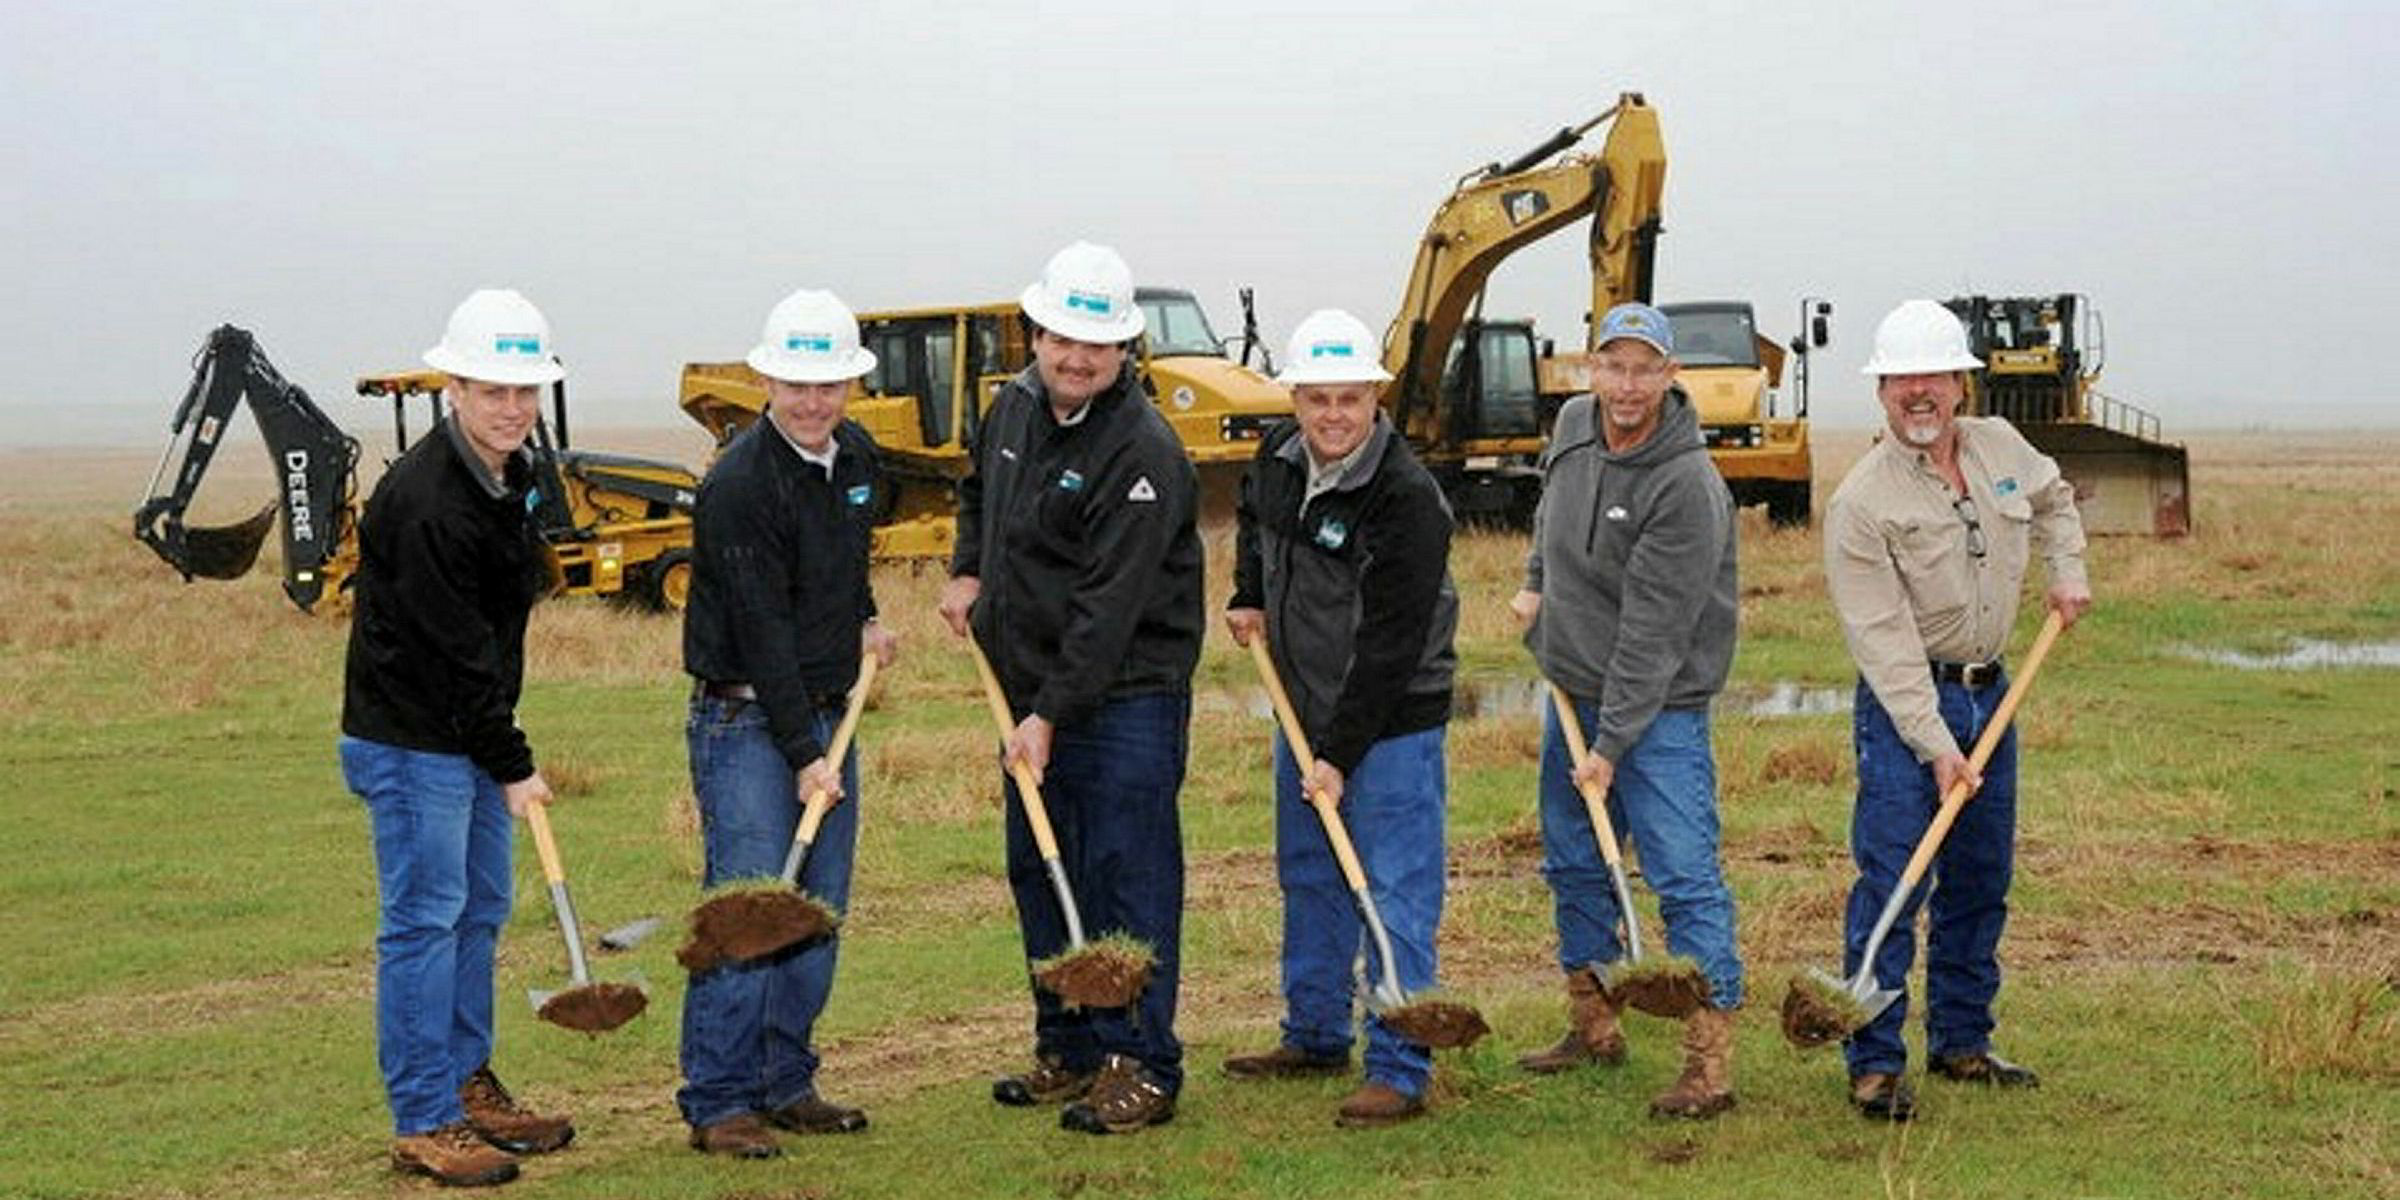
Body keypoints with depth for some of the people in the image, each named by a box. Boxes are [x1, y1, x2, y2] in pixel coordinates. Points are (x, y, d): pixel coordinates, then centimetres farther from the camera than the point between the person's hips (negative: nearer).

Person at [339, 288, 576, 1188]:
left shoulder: (510, 477, 7)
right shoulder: (422, 499, -23)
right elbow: (452, 651, -22)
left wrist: (502, 754, 16)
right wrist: (510, 766, -18)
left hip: (471, 738, 9)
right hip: (411, 741, -9)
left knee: (480, 913, 16)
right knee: (425, 920, -5)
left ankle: (469, 1086, 29)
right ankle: (423, 1123, 2)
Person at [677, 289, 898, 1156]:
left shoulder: (856, 456, 6)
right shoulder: (739, 484, -18)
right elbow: (763, 632, -20)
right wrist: (802, 756, -21)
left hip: (828, 711, 8)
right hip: (746, 718, -8)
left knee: (819, 913, 9)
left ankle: (786, 1085, 19)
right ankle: (719, 1103, -2)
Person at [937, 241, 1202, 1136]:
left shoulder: (1142, 454, -19)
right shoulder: (1017, 405, 6)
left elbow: (1109, 605, -24)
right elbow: (979, 490, 30)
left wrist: (1049, 714, -25)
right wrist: (967, 572, 13)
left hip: (1125, 698, -8)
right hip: (1031, 688, 8)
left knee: (1126, 876, -5)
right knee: (1040, 875, 15)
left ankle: (1140, 1067, 2)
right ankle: (1069, 1050, 26)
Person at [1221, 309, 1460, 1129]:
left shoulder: (1409, 501, -24)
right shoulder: (1277, 456, -1)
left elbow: (1390, 647, -24)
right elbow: (1252, 518, 26)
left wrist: (1341, 753, -23)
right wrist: (1250, 596, 10)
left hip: (1391, 722, -8)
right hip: (1305, 708, 8)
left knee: (1397, 893, -6)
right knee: (1308, 879, 19)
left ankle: (1400, 1072, -1)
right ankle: (1315, 1037, 33)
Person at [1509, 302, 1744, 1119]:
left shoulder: (1688, 486, -23)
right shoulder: (1573, 427, 0)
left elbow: (1652, 633, -23)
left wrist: (1612, 746, -22)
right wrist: (1536, 584, 13)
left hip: (1658, 707, -8)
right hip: (1572, 690, 8)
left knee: (1684, 875, -10)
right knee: (1574, 865, 16)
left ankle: (1709, 1064, -9)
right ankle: (1594, 1026, 30)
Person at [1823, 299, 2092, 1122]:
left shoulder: (2001, 447, 4)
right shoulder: (1862, 502, -16)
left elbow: (2053, 498, 29)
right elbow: (1884, 641, -19)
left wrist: (2067, 573, 12)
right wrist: (1936, 746, -23)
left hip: (1989, 691, 6)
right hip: (1903, 704, -6)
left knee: (1980, 882, 12)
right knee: (1891, 882, -10)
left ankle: (1961, 1043, 24)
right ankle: (1875, 1063, -3)